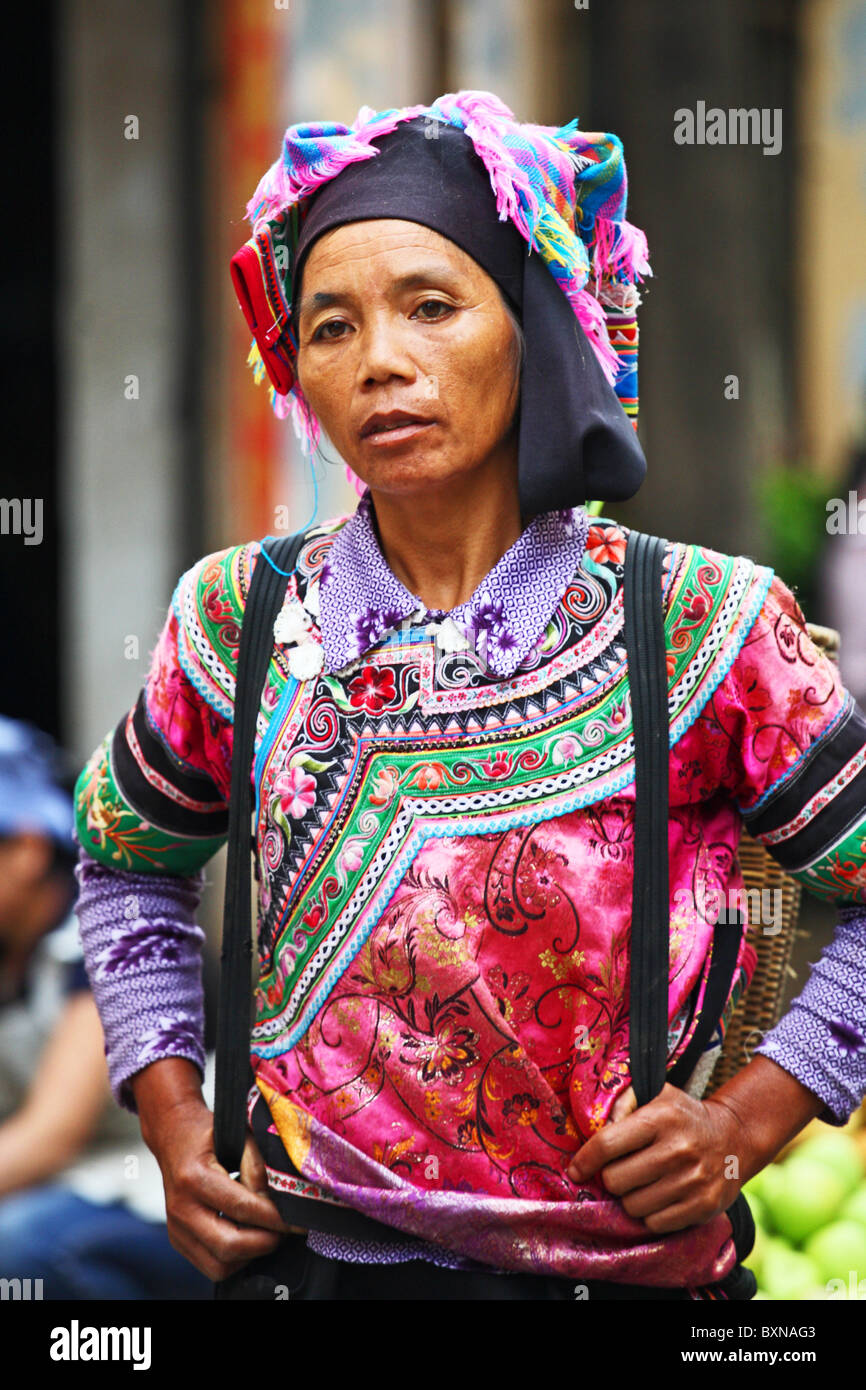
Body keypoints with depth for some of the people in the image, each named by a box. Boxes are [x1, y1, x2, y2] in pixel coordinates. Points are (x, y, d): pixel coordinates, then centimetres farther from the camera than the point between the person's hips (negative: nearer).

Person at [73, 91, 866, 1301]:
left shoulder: (703, 628, -8)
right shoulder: (240, 621, -1)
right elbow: (126, 862, 17)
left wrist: (748, 1120, -8)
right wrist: (172, 1119, 6)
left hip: (627, 1268, -2)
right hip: (311, 1262, 2)